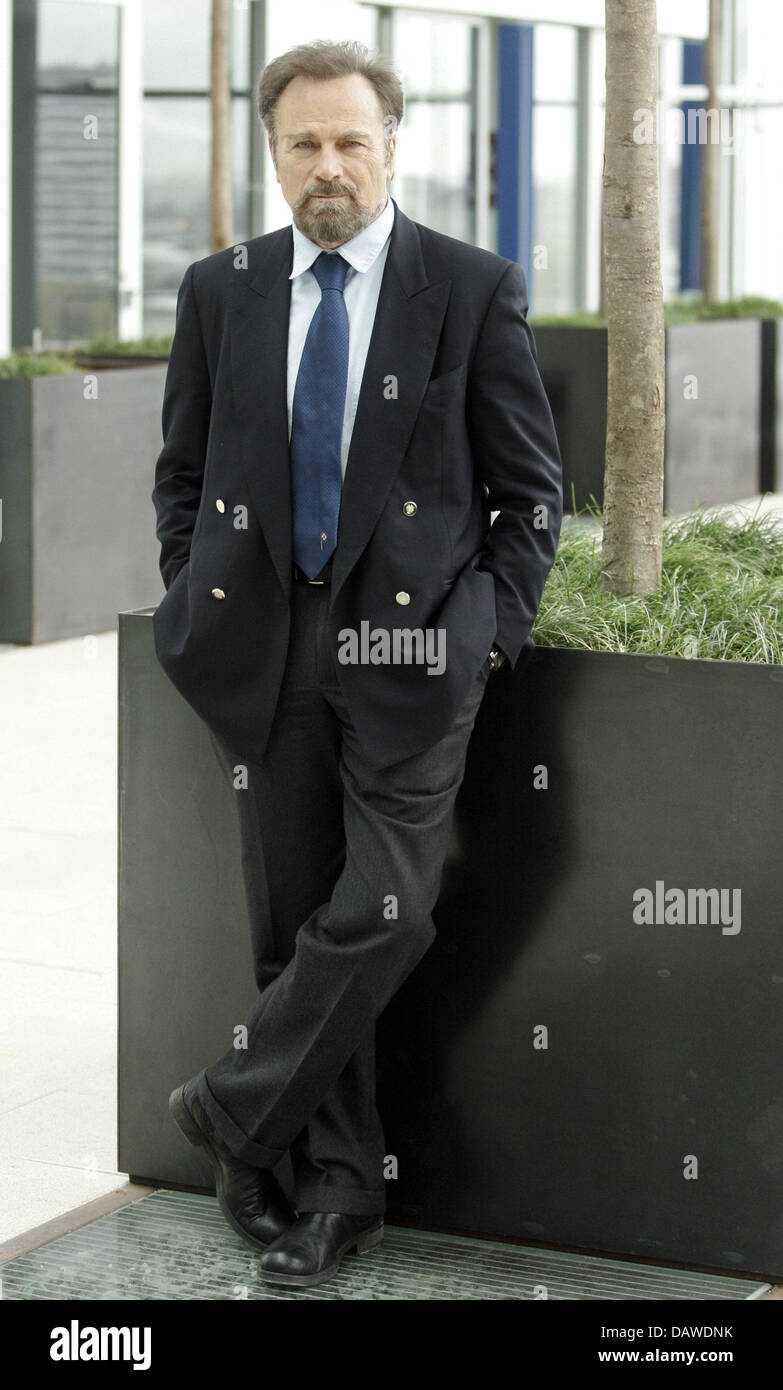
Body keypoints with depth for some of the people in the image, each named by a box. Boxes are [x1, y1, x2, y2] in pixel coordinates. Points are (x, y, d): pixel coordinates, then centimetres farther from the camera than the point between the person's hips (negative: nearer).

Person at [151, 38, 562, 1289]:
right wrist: (201, 607, 6)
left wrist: (493, 634, -3)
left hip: (409, 646, -3)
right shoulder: (220, 291, 7)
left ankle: (233, 1108, 8)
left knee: (383, 913, -12)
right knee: (294, 925, 6)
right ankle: (337, 1188, 17)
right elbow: (182, 473, 16)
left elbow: (530, 488, 2)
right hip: (267, 653, 3)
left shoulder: (475, 290, -2)